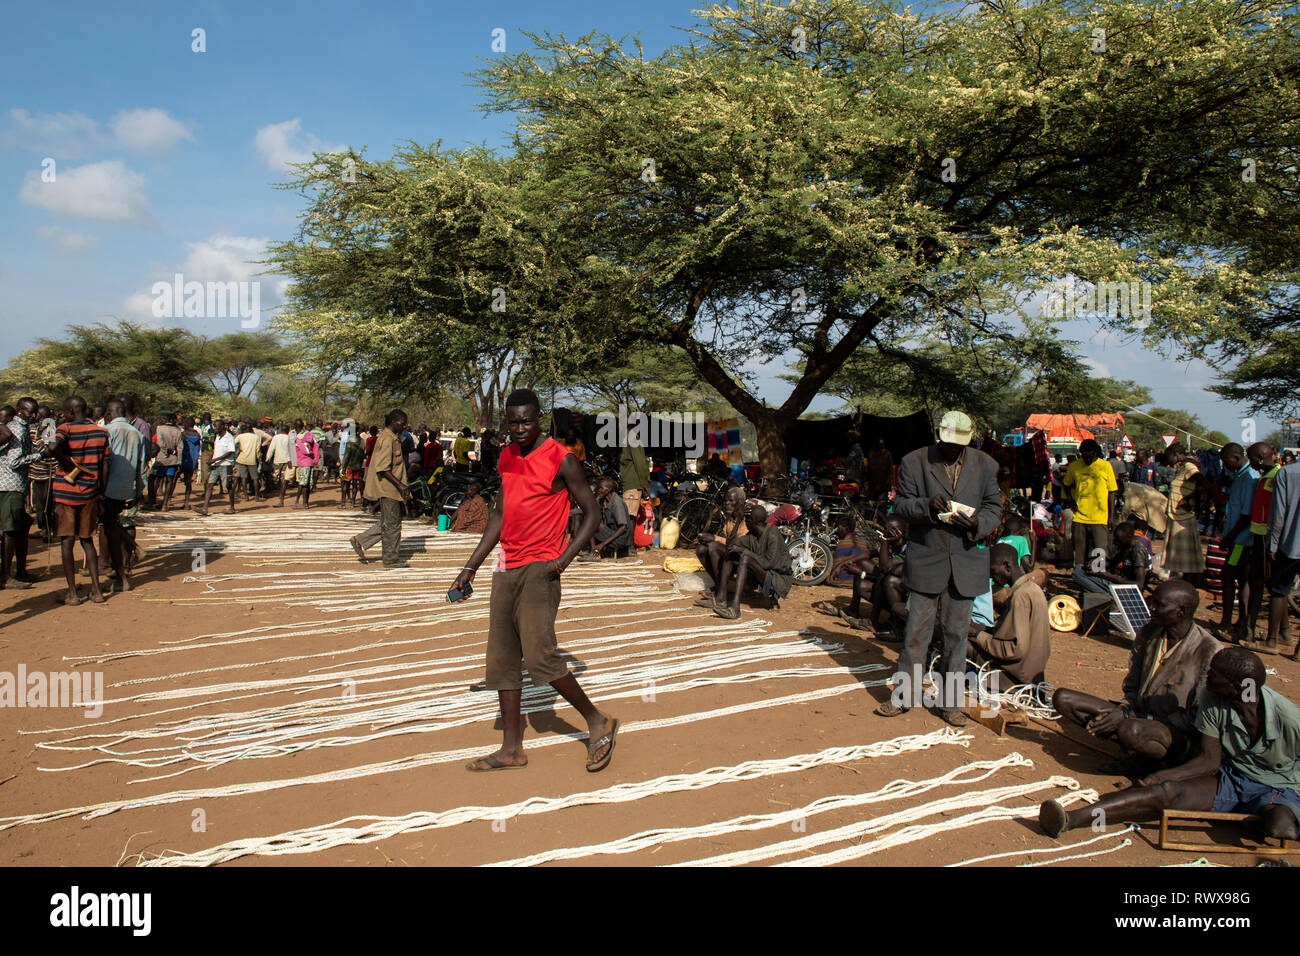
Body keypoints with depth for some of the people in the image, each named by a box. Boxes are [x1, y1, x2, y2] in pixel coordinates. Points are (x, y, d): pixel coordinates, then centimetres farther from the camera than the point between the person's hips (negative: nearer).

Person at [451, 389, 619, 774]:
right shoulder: (506, 459, 13)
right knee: (501, 659, 7)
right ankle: (512, 748, 16)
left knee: (539, 654, -15)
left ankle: (598, 721, 5)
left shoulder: (561, 459, -8)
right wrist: (471, 566, 18)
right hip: (507, 568, 8)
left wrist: (565, 557, -18)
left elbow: (592, 513, -6)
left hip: (540, 568, -7)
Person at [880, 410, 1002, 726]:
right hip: (925, 560, -2)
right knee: (916, 631, 3)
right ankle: (904, 695, 17)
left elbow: (994, 507, 8)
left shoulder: (985, 465, 5)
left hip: (966, 561, 2)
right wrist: (928, 505, -21)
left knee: (957, 634, 9)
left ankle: (951, 701, 21)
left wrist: (978, 523, -15)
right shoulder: (914, 462, -1)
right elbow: (900, 504, -1)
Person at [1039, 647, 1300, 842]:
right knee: (1167, 791, -26)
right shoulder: (1214, 703, -11)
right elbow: (1209, 761, -6)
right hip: (1230, 778, 2)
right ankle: (1072, 819, -40)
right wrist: (1158, 777, -17)